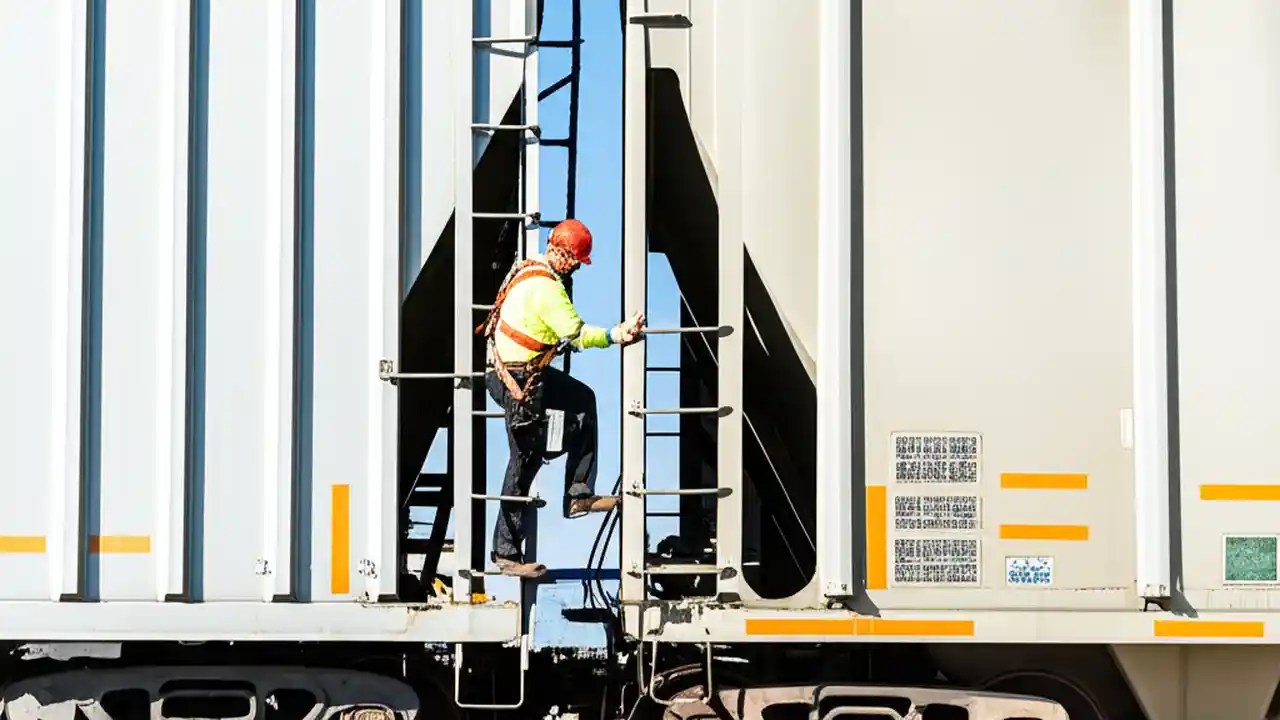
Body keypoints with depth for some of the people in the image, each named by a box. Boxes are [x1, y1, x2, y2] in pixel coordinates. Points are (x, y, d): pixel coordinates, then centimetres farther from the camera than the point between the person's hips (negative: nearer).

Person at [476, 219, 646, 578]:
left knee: (582, 400, 20)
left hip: (528, 370, 10)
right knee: (525, 461, -4)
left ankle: (579, 495, 18)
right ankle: (507, 553, 3)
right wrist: (616, 335, -21)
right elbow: (576, 334, -24)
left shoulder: (528, 270, 9)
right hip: (516, 382, -10)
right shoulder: (545, 287, -22)